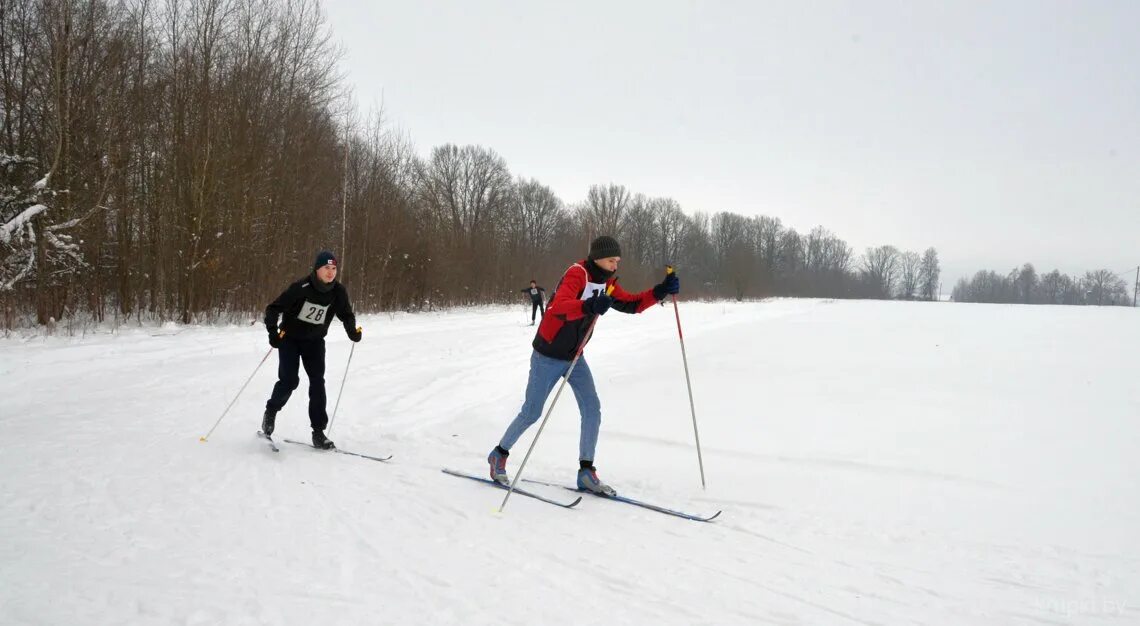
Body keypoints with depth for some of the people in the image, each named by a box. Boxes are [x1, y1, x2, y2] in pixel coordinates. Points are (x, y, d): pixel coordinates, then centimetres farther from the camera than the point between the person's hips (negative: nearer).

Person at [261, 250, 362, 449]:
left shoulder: (338, 291, -12)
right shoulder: (301, 288, -23)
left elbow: (346, 315, 2)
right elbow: (273, 308, -17)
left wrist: (353, 331, -17)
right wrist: (272, 331, -30)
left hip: (314, 341, 3)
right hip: (290, 338, -3)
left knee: (317, 382, -7)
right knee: (289, 380, -13)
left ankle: (318, 431, -2)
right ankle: (271, 410, 18)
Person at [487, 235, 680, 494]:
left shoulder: (606, 283, 3)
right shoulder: (576, 274, -23)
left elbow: (631, 304, 6)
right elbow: (559, 306, -39)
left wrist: (661, 290, -9)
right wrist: (588, 306, -58)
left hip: (575, 357, 7)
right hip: (548, 356, -7)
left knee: (592, 409, -5)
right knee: (531, 413, 2)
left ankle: (586, 471, 4)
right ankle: (499, 454, 24)